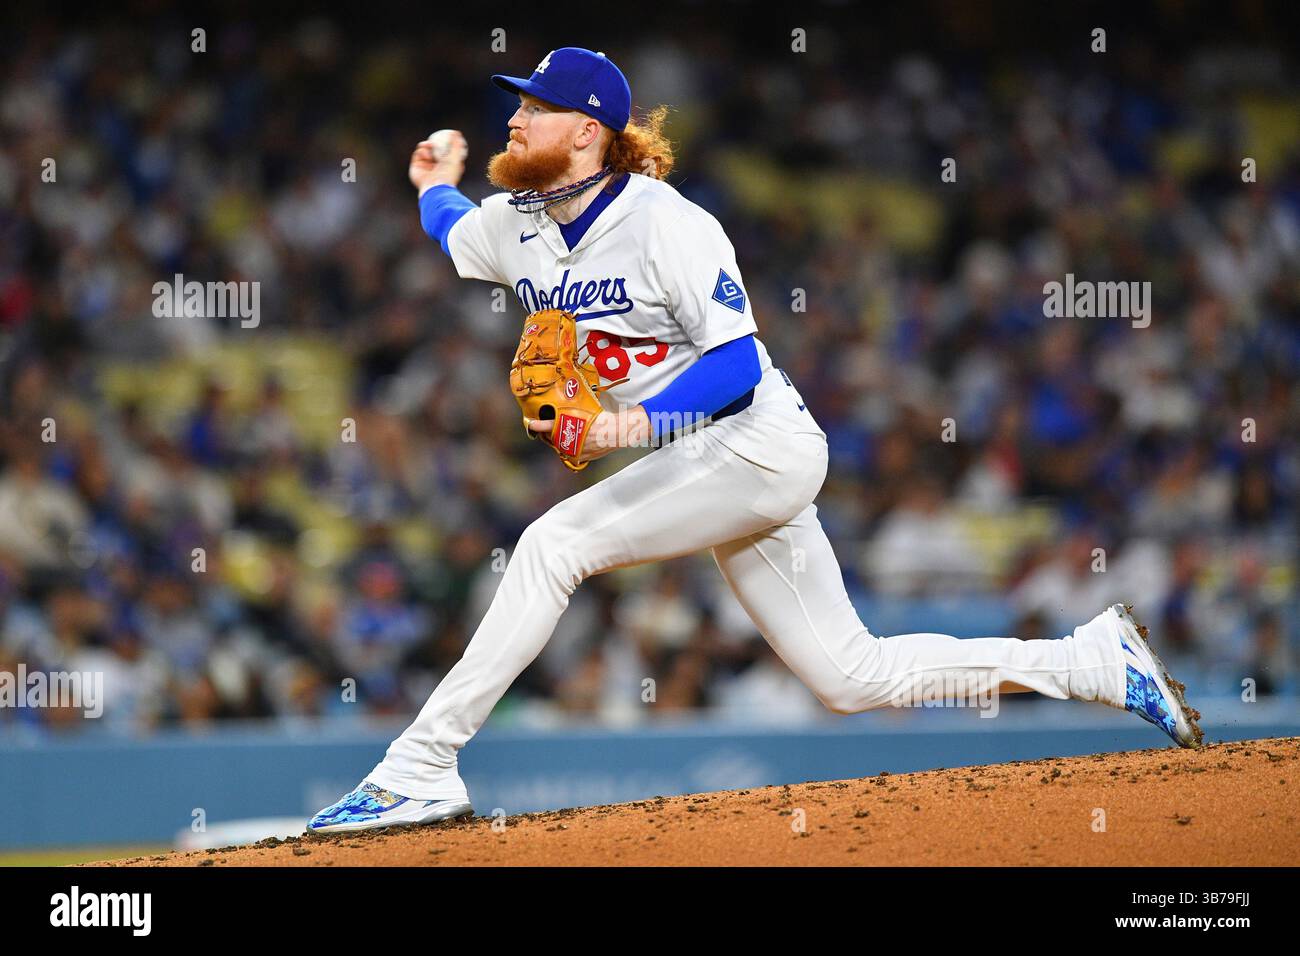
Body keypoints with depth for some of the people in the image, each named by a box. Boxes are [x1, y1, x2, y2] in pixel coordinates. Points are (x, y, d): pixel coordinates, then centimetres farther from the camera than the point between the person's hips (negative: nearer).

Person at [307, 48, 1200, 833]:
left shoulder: (666, 223, -18)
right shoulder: (515, 227, 6)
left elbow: (739, 363, -25)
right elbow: (453, 232, 32)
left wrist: (635, 422, -35)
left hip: (758, 442, -9)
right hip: (715, 467, 9)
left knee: (554, 542, -19)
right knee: (854, 676, 7)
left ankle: (422, 770, -17)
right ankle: (1096, 658, 17)